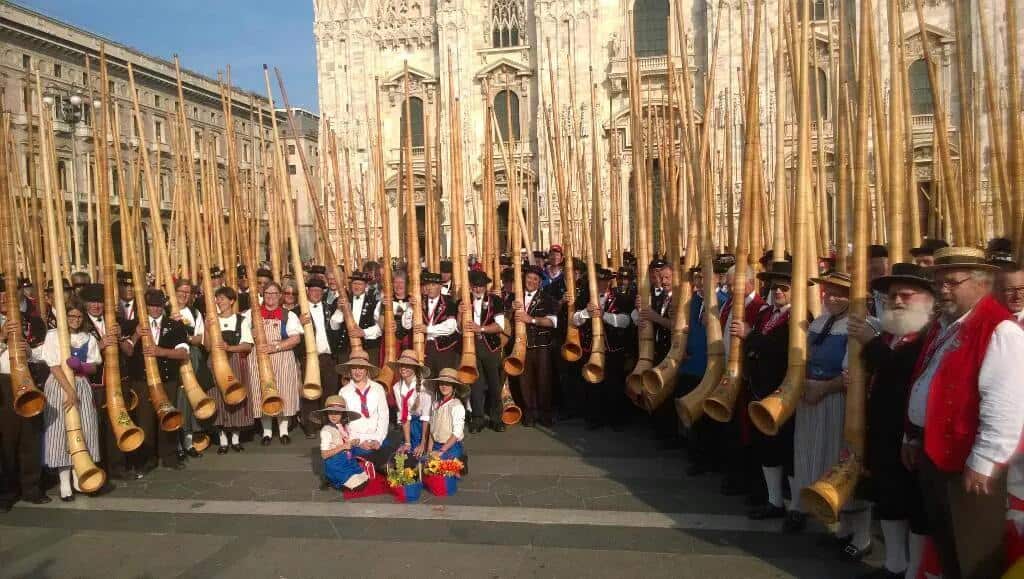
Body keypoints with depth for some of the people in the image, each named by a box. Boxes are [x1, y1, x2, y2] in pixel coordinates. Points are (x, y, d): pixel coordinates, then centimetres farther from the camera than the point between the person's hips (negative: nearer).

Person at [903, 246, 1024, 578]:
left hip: (967, 461, -9)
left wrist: (983, 463, -22)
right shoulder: (943, 326, 13)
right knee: (943, 541, 21)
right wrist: (913, 438, 19)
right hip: (931, 450, 9)